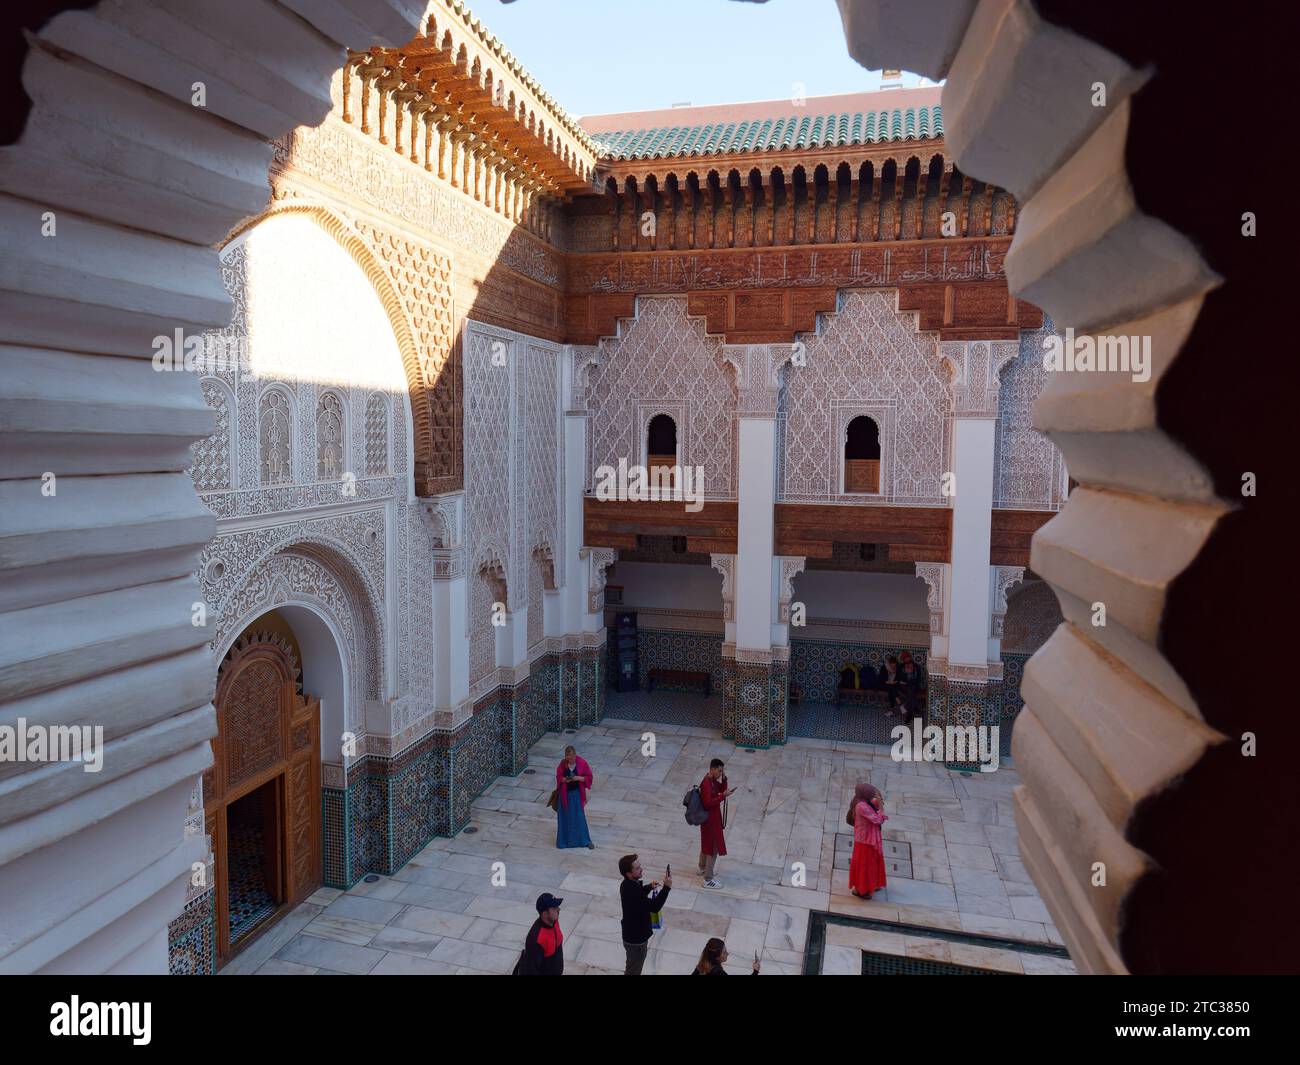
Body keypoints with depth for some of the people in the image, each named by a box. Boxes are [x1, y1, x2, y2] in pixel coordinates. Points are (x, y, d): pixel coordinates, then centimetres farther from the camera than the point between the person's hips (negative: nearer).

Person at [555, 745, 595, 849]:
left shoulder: (582, 763, -14)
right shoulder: (562, 763, -8)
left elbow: (589, 777, -8)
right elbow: (558, 777, 3)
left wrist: (578, 778, -24)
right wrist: (564, 779, -19)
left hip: (577, 793, -2)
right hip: (565, 794, 2)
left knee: (579, 817, 4)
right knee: (565, 817, 10)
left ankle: (585, 840, 17)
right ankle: (564, 839, 27)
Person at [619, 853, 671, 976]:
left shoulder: (628, 884, -6)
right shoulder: (631, 892, -36)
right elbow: (654, 907, -34)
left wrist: (649, 887, 1)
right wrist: (667, 887, -35)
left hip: (632, 934, 9)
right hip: (636, 938, -9)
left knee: (632, 968, 30)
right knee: (634, 971, 13)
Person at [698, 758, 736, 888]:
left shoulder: (713, 780, 2)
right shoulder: (706, 784, -27)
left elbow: (721, 789, 14)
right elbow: (708, 803, -30)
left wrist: (724, 780, -4)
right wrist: (723, 796, -31)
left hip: (712, 817, 10)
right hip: (710, 819, -10)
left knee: (706, 844, 25)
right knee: (713, 848, -2)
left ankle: (702, 868, 43)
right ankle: (708, 879, 5)